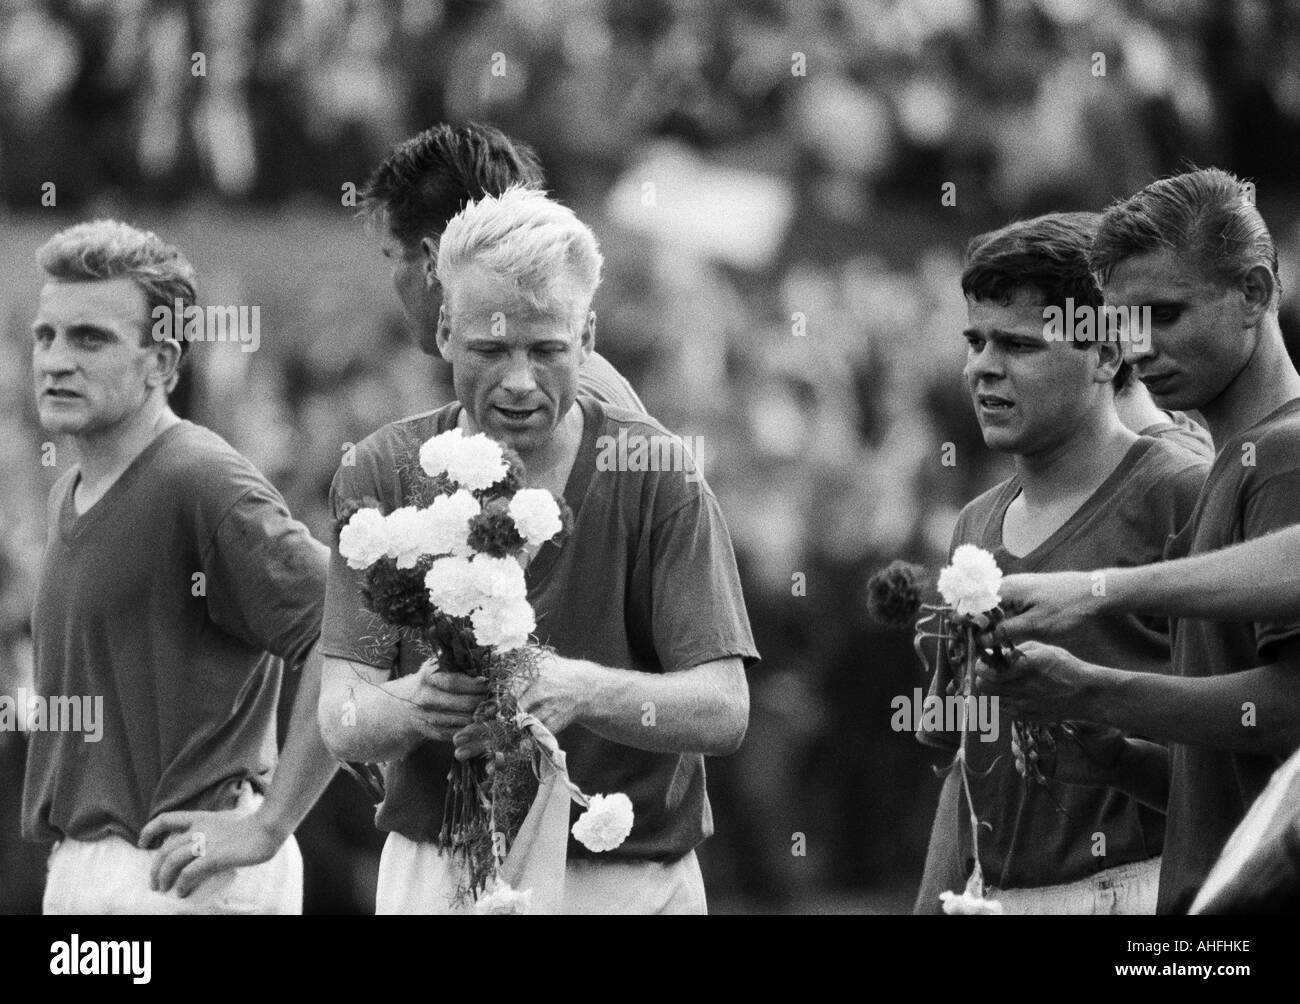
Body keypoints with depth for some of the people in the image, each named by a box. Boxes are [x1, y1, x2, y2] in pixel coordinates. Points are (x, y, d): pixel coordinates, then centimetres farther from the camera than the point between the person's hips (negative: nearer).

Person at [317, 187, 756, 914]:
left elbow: (723, 710, -12)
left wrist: (580, 691, -30)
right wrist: (413, 706, -31)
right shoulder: (386, 473, -4)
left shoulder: (658, 475, -8)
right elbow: (341, 720, -8)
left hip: (633, 880, -1)